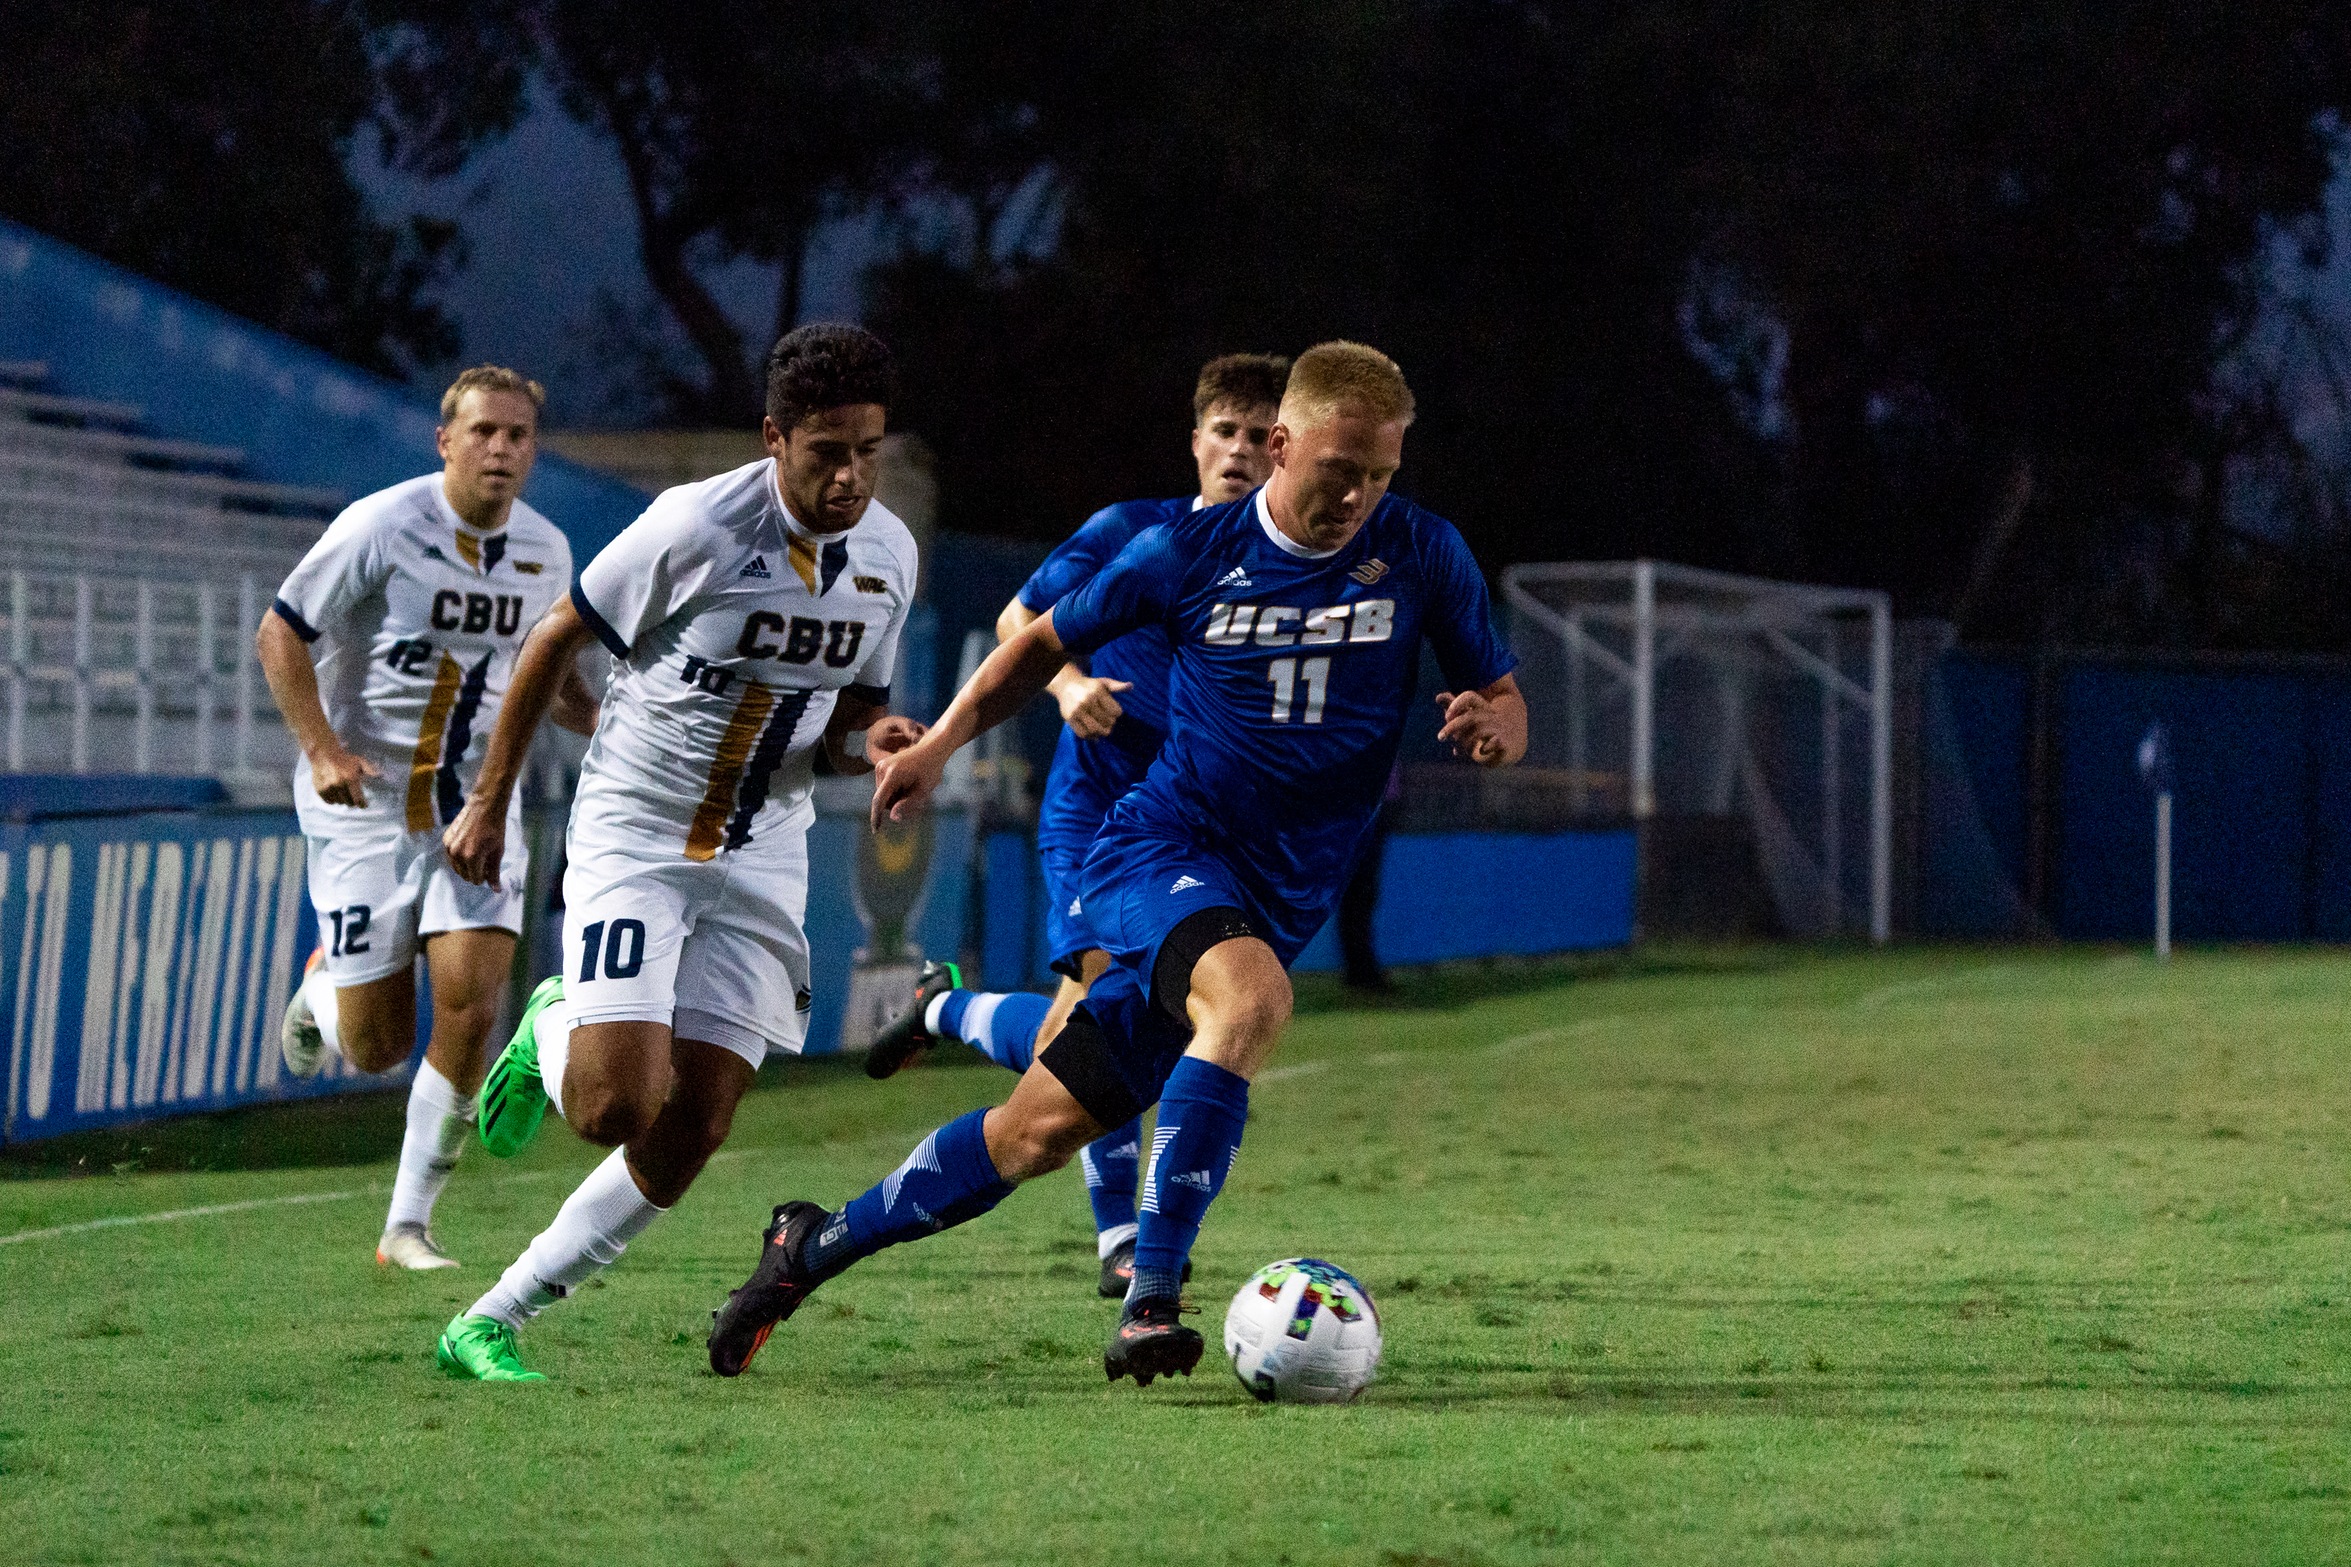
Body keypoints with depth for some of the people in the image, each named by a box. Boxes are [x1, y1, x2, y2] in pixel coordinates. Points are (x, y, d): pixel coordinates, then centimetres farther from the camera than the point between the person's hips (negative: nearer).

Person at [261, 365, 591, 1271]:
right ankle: (322, 985, 35)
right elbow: (280, 636, -7)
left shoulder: (545, 553, 4)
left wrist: (604, 721, -1)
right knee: (377, 1048, -3)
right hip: (368, 802, -4)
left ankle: (408, 1224, -1)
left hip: (479, 804, 4)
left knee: (470, 1007, -14)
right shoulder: (381, 528, -13)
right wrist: (323, 750, -20)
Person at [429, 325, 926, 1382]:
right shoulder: (695, 528, -18)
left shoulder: (889, 554, -1)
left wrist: (879, 740, -13)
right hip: (632, 837, -5)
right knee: (619, 1105, -20)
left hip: (760, 859, 5)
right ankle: (552, 1040, 17)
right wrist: (488, 804, 0)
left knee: (688, 1139, -3)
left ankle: (490, 1326, 8)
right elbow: (553, 641, -5)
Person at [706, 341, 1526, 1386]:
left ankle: (816, 1245, 22)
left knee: (1042, 1132, 3)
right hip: (1158, 848, -3)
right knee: (1250, 997, -36)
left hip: (1277, 899, 3)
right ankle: (1150, 1299, -33)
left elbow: (1504, 703, 5)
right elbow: (1049, 641, 11)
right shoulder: (1190, 552, -5)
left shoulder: (1421, 556, -2)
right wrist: (942, 742, 3)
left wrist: (1493, 728, -19)